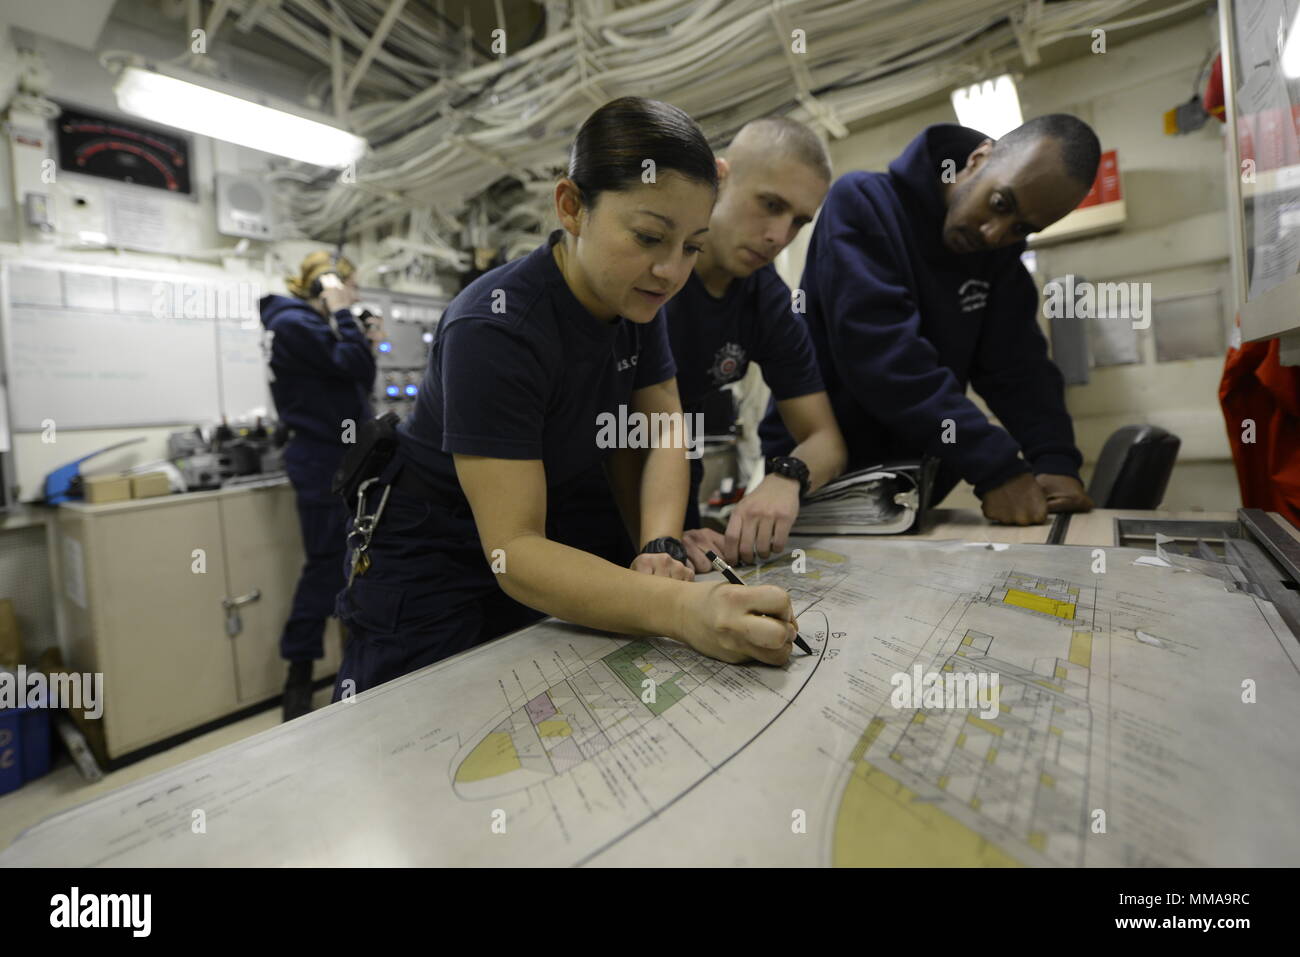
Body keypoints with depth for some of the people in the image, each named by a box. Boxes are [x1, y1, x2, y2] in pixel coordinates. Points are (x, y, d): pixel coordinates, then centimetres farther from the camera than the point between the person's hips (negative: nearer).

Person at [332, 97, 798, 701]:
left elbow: (661, 434, -8)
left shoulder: (636, 297, -8)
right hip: (427, 575, -6)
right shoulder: (495, 329, -30)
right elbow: (514, 550, -33)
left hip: (533, 555, 7)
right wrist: (680, 610, -47)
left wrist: (659, 550, -26)